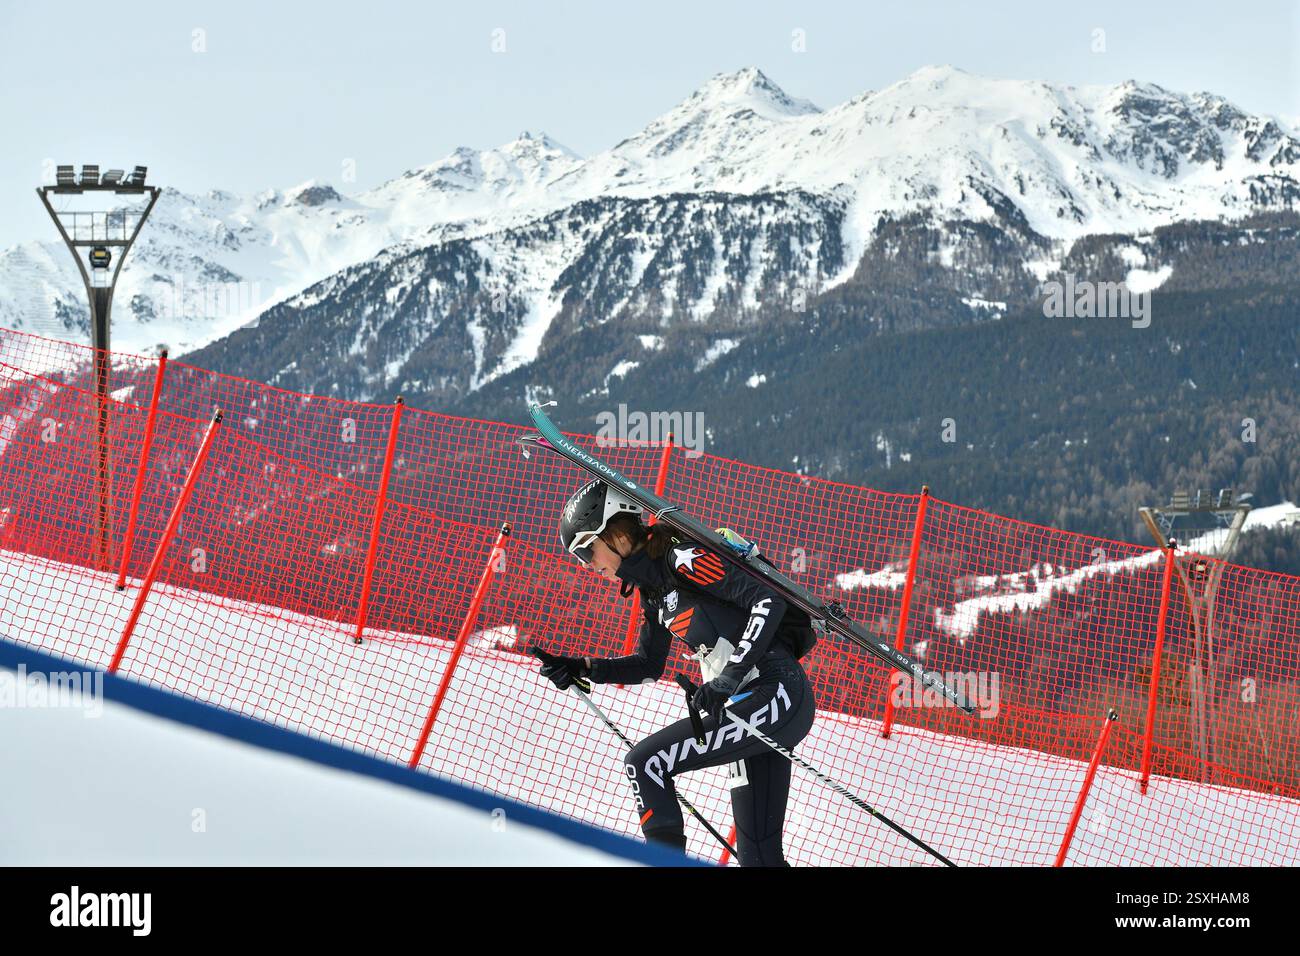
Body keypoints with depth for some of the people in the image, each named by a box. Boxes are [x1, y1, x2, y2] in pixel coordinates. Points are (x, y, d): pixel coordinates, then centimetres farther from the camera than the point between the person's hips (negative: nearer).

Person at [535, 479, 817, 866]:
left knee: (644, 764, -13)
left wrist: (728, 680, -25)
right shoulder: (652, 587, 15)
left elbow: (769, 600, -19)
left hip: (777, 695, -10)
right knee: (759, 855, 8)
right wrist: (582, 670, 11)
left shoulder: (682, 558, -13)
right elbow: (649, 666, 25)